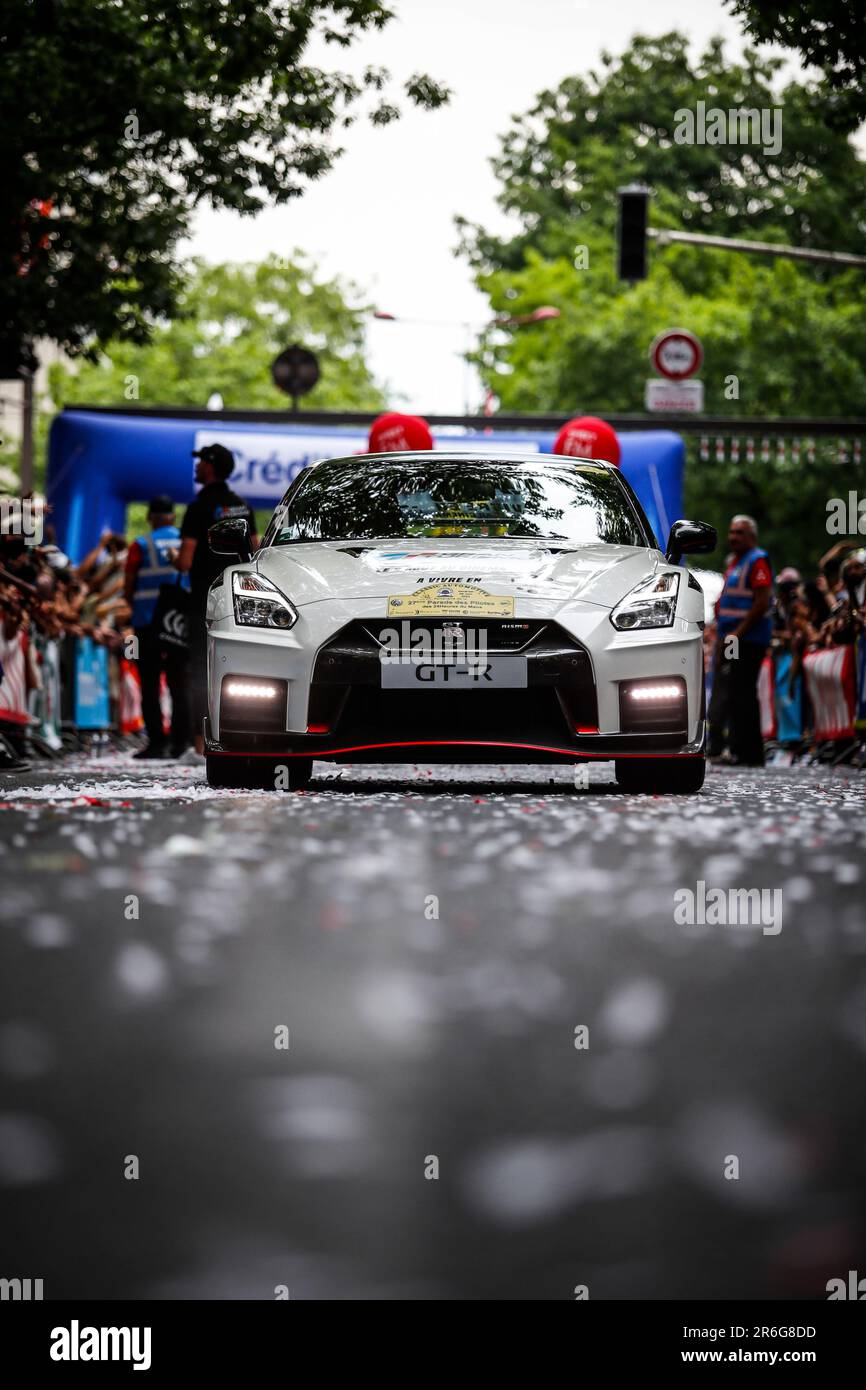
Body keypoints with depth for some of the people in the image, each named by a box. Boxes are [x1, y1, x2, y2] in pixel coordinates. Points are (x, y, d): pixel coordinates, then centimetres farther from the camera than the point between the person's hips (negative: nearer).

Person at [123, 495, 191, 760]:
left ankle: (156, 743, -1)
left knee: (150, 685, 3)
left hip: (148, 622, -3)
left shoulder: (141, 546, -6)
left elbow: (128, 591, -4)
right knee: (179, 681, 8)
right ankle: (180, 742, 5)